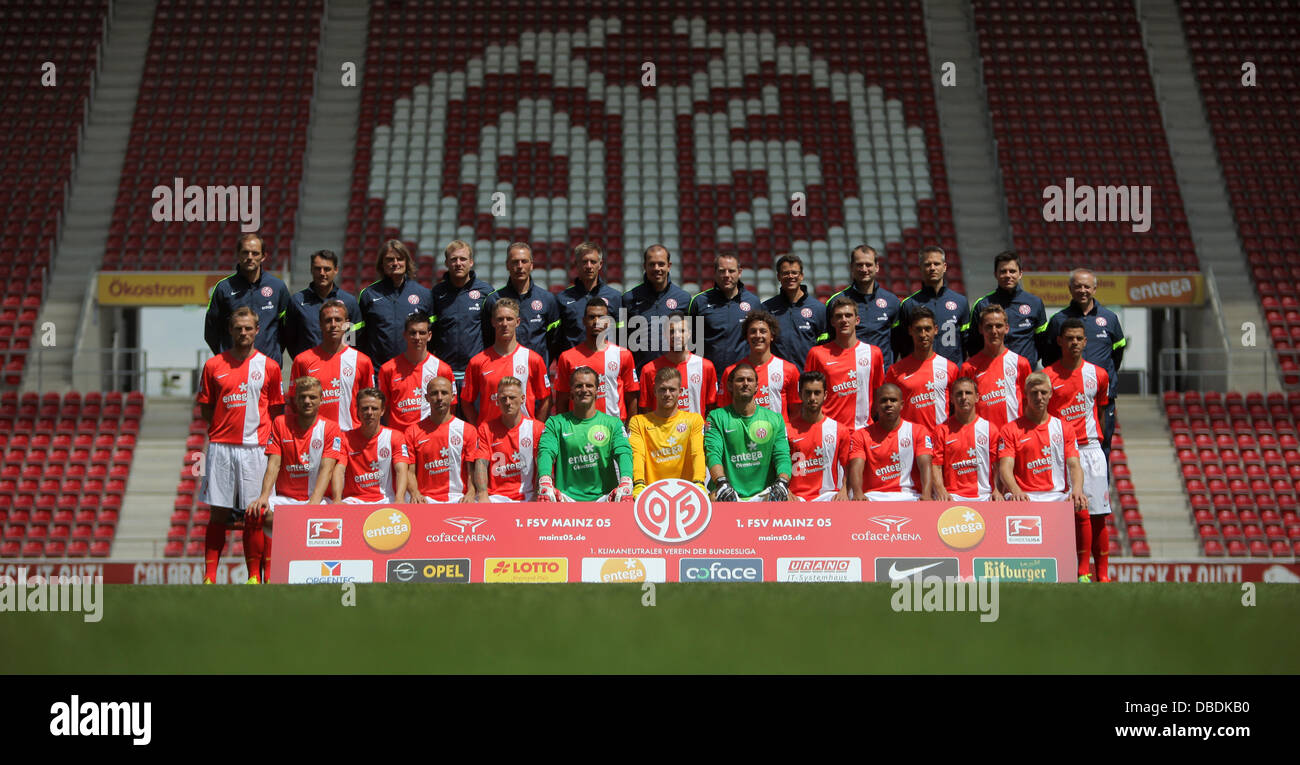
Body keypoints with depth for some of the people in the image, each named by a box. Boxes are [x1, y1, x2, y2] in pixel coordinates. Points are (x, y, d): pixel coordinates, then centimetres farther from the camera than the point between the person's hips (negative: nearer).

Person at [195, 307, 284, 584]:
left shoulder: (269, 366, 6)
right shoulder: (213, 366, 7)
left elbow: (276, 411, 10)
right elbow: (205, 410, 11)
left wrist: (257, 429, -2)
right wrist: (223, 427, -1)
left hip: (254, 447, -1)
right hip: (221, 445, 1)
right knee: (219, 512, 0)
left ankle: (254, 577, 6)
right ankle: (209, 576, 2)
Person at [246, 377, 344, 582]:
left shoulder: (330, 429, 2)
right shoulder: (280, 423, 8)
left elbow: (326, 469, -9)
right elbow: (273, 464, 0)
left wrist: (314, 503, -25)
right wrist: (264, 496, -18)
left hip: (315, 499, -2)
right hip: (284, 498, 2)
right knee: (254, 513, -29)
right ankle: (254, 576, -22)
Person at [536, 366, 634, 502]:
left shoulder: (613, 423, 13)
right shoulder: (556, 423, 12)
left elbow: (623, 453, -4)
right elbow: (546, 451, -4)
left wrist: (625, 483, -28)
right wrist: (545, 482, -28)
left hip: (604, 496, 0)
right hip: (567, 496, 0)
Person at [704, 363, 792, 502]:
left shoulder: (775, 419, 13)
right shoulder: (717, 418, 8)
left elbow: (782, 456, 4)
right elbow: (713, 454, -6)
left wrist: (781, 483, -19)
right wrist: (722, 484, -27)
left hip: (764, 492, 2)